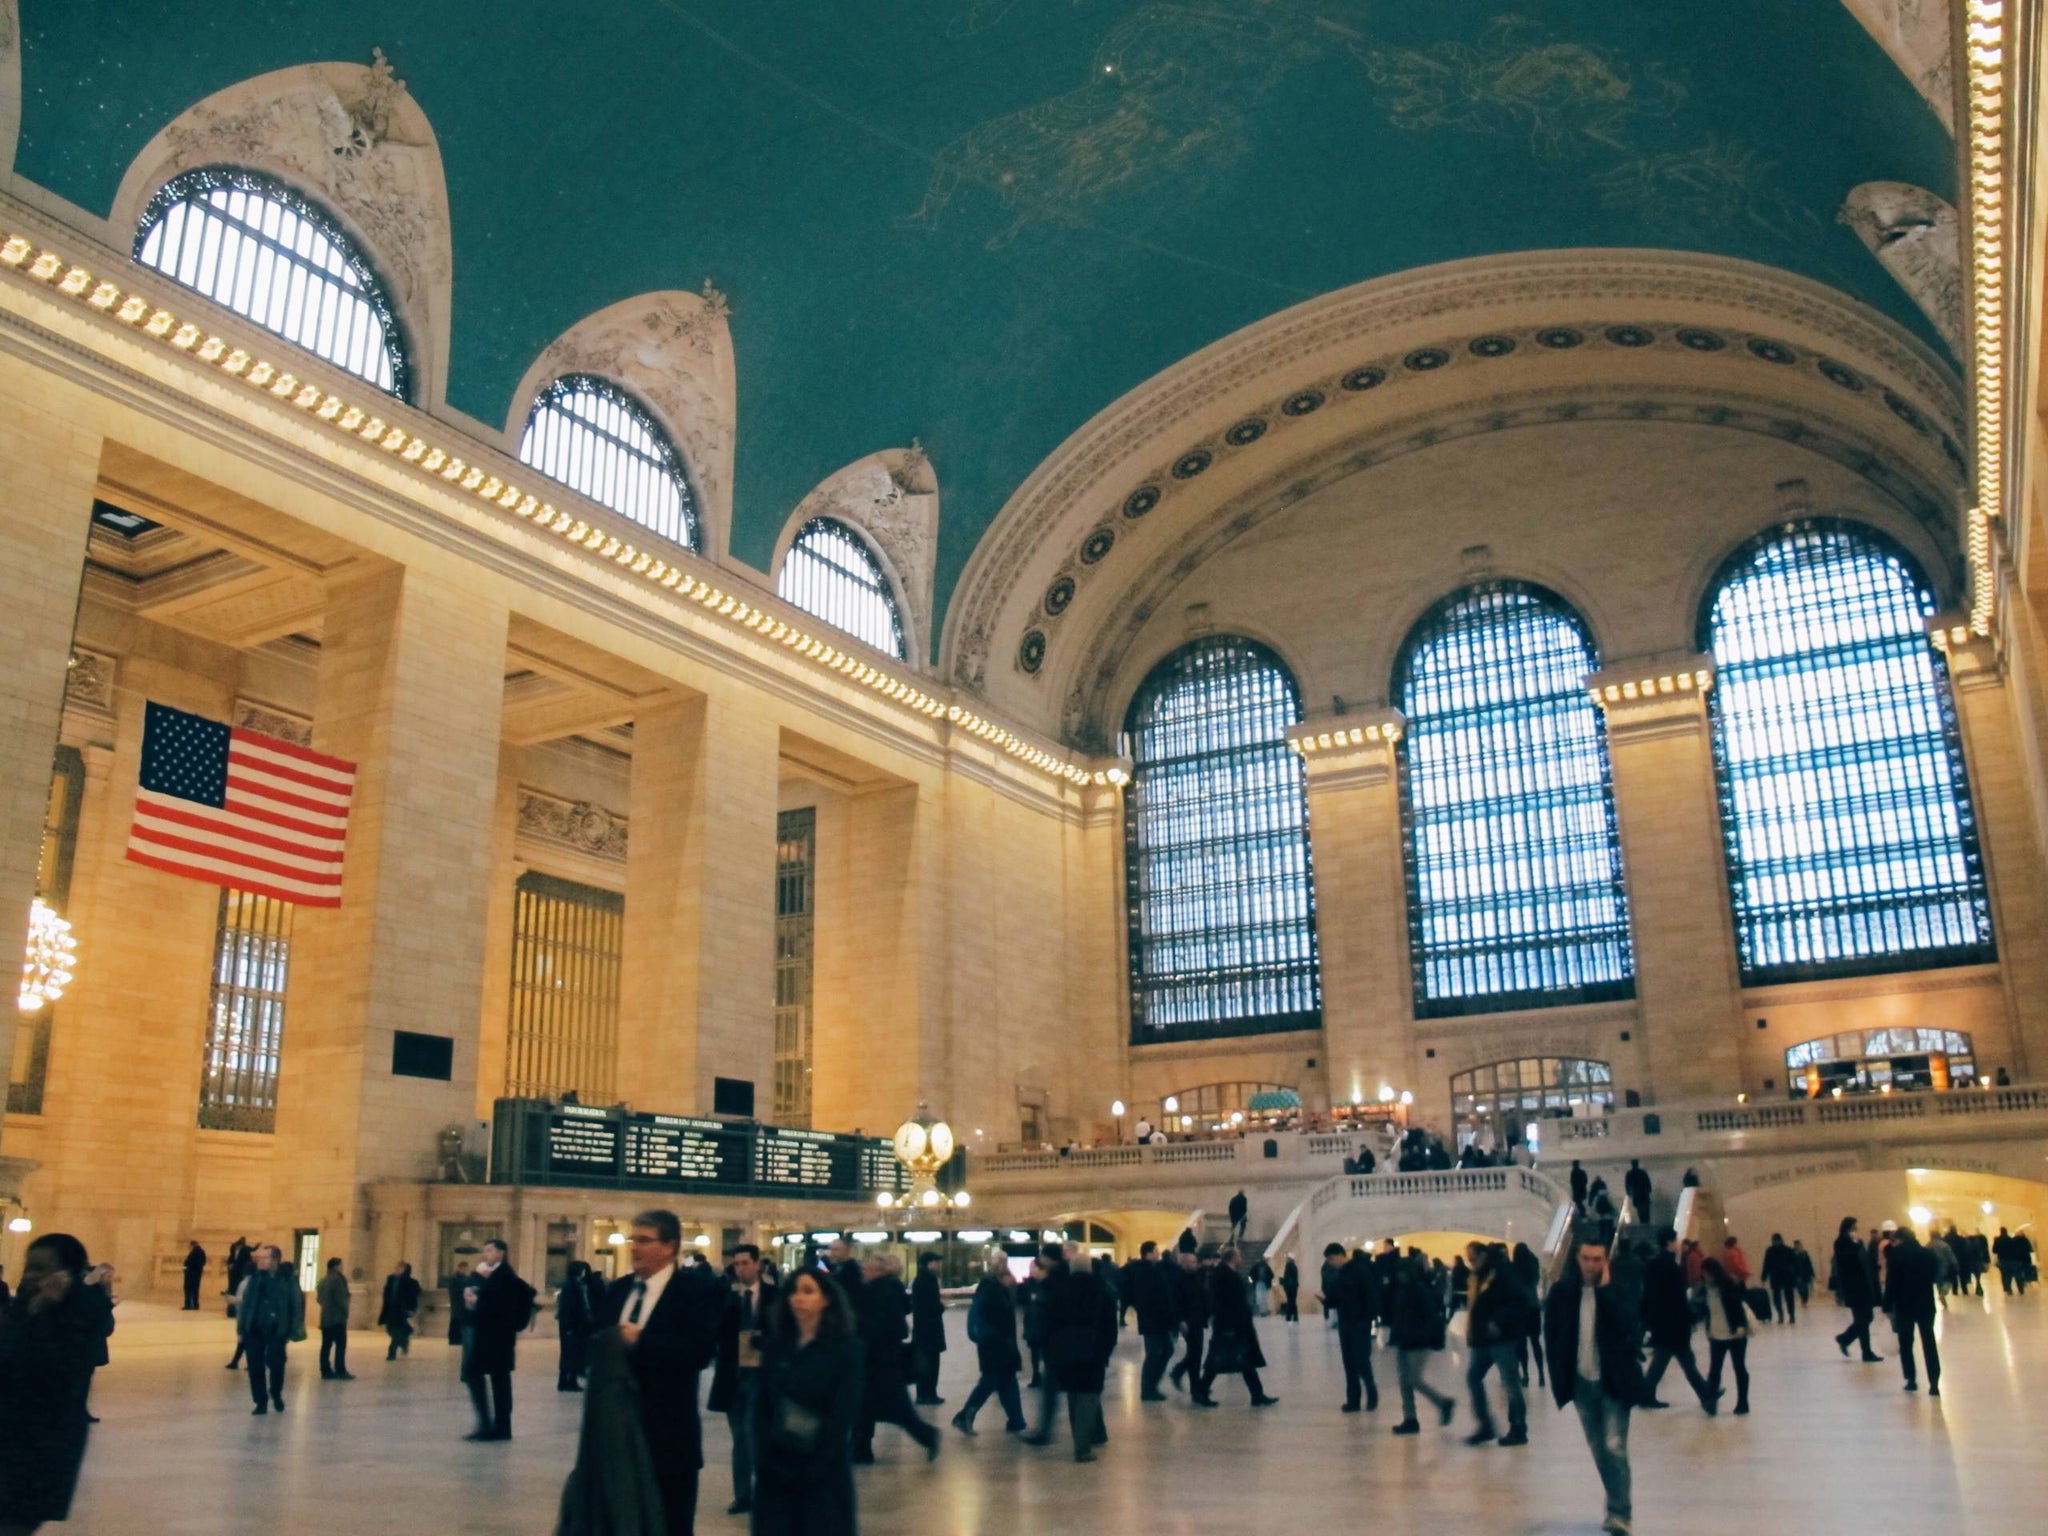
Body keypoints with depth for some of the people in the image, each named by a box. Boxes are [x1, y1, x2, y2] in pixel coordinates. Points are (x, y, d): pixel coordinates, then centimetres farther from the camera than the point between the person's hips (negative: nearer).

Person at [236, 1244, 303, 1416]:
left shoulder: (289, 1280, -6)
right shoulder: (254, 1278, 3)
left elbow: (297, 1306, -4)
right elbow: (244, 1303, 6)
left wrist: (292, 1332, -6)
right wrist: (241, 1329, 1)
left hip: (276, 1331, -3)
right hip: (254, 1331, 3)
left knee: (276, 1364, -1)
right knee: (256, 1367, 4)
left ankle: (276, 1394, 28)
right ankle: (261, 1402, 18)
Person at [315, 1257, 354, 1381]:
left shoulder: (323, 1280, 14)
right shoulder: (337, 1279, -12)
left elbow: (319, 1298, 18)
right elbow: (341, 1298, -16)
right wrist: (345, 1312, -5)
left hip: (325, 1317, 8)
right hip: (337, 1317, -8)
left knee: (326, 1345, 7)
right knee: (340, 1344, -6)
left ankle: (326, 1371, 6)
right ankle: (340, 1371, -9)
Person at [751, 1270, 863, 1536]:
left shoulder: (846, 1347, -5)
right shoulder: (775, 1346, 7)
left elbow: (844, 1412, -9)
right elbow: (762, 1406, 5)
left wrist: (816, 1466, -13)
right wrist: (766, 1459, -7)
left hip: (823, 1468, -3)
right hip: (775, 1466, 3)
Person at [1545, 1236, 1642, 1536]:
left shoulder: (1619, 1289, -9)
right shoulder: (1562, 1291, -5)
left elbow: (1633, 1330, -24)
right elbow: (1551, 1337, 4)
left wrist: (1606, 1290, -25)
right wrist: (1559, 1377, 1)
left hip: (1614, 1381, -3)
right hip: (1581, 1383, 3)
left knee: (1615, 1447, -10)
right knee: (1598, 1449, 13)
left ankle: (1619, 1512, 1)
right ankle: (1617, 1506, 29)